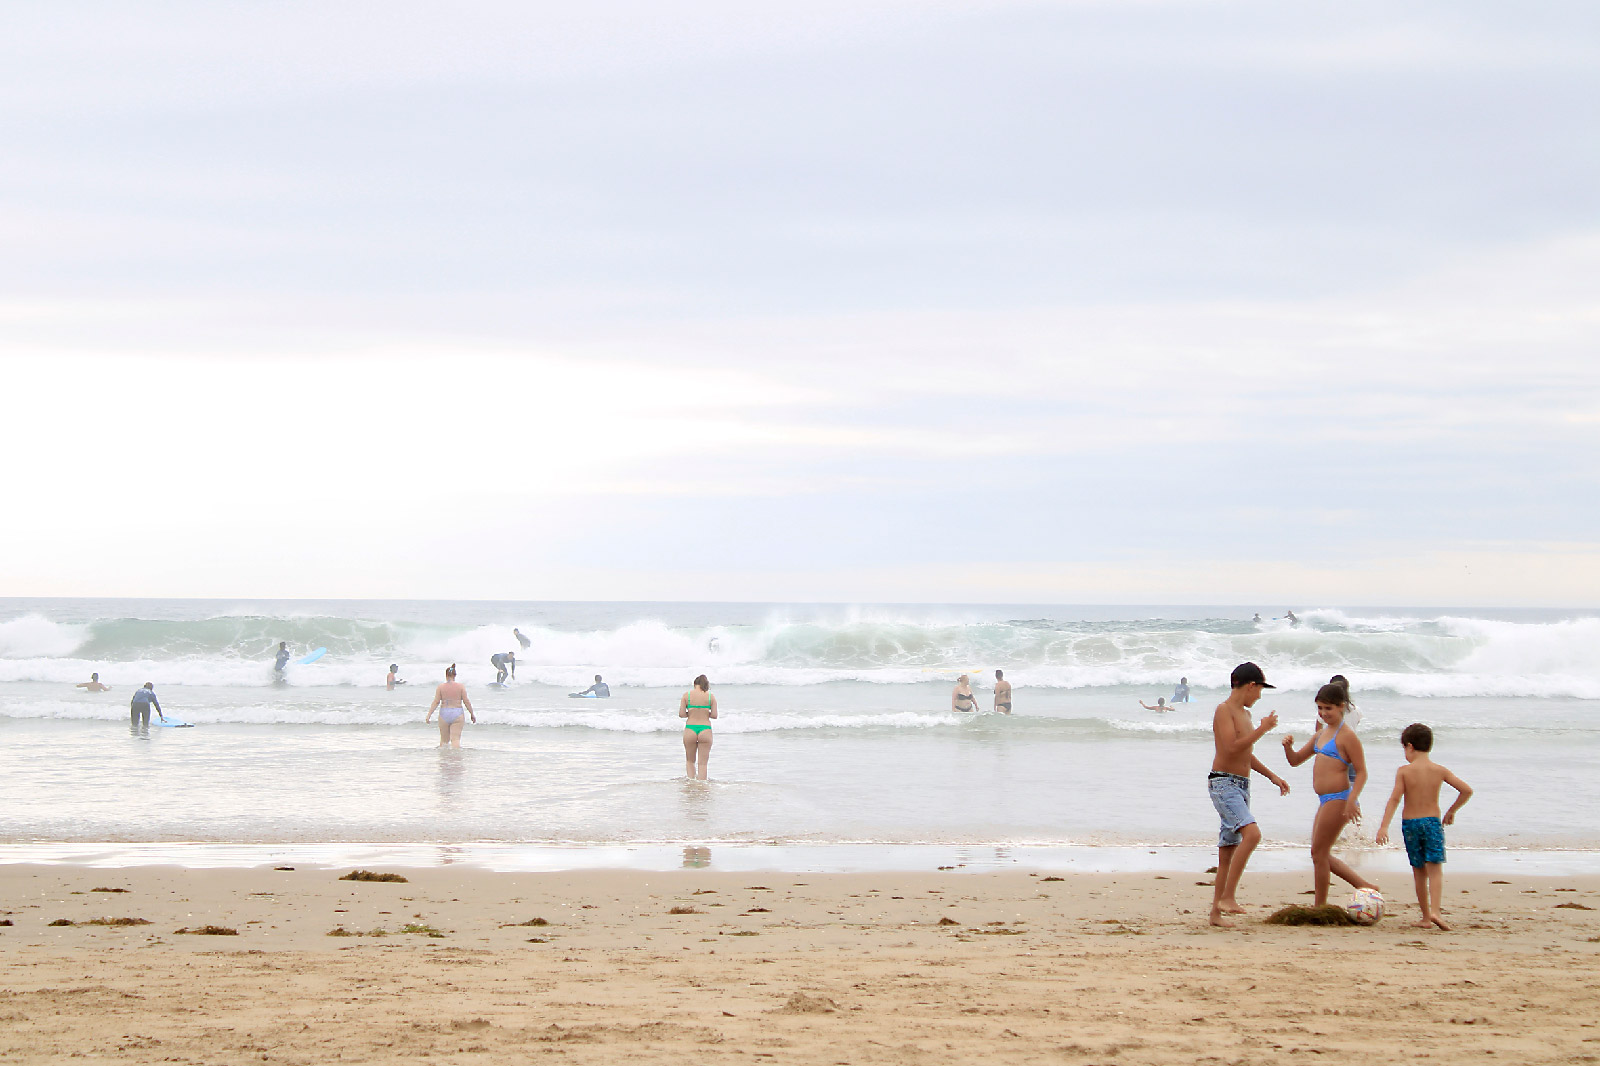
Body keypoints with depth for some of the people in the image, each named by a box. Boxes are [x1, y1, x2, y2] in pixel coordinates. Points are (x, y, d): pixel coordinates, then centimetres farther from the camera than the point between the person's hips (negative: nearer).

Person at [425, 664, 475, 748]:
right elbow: (466, 701, -2)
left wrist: (429, 715, -1)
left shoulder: (441, 686, -2)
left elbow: (436, 702, -5)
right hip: (457, 715, -1)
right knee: (456, 739, -3)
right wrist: (472, 714, 8)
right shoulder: (461, 686, -2)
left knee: (444, 740, 14)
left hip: (444, 714, 1)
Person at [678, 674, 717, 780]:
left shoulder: (687, 695, 0)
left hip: (690, 729, 0)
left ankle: (691, 780, 8)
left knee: (690, 761, 20)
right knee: (702, 763, 5)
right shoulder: (710, 696, 0)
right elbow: (714, 715, -3)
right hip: (705, 730, 0)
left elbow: (681, 714, -4)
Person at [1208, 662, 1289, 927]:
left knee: (1228, 850, 8)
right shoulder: (1224, 710, -9)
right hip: (1223, 783, -10)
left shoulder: (1243, 714, 20)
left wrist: (1272, 776, 29)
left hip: (1241, 786, 10)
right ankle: (1227, 897, -25)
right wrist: (1263, 729, -14)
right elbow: (1232, 748, -21)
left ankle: (1216, 912, 11)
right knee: (1251, 833, -26)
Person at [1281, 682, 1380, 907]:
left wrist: (1352, 800, -26)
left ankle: (1319, 907, 6)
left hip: (1339, 800, -10)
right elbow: (1296, 760, 20)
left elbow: (1361, 772, -15)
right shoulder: (1320, 734, 15)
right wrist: (1288, 747, -2)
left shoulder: (1347, 736, -12)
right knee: (1322, 855, 15)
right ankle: (1365, 887, 22)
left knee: (1318, 852, -3)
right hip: (1326, 801, 10)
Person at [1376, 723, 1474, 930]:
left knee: (1419, 872, 10)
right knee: (1435, 869, -4)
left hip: (1409, 823, 0)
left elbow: (1395, 798, -13)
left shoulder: (1404, 771, -4)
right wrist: (1452, 811, 15)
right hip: (1432, 822, 0)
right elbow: (1466, 790, 1)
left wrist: (1384, 826, -15)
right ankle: (1435, 911, -23)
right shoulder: (1440, 770, 2)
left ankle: (1426, 917, 14)